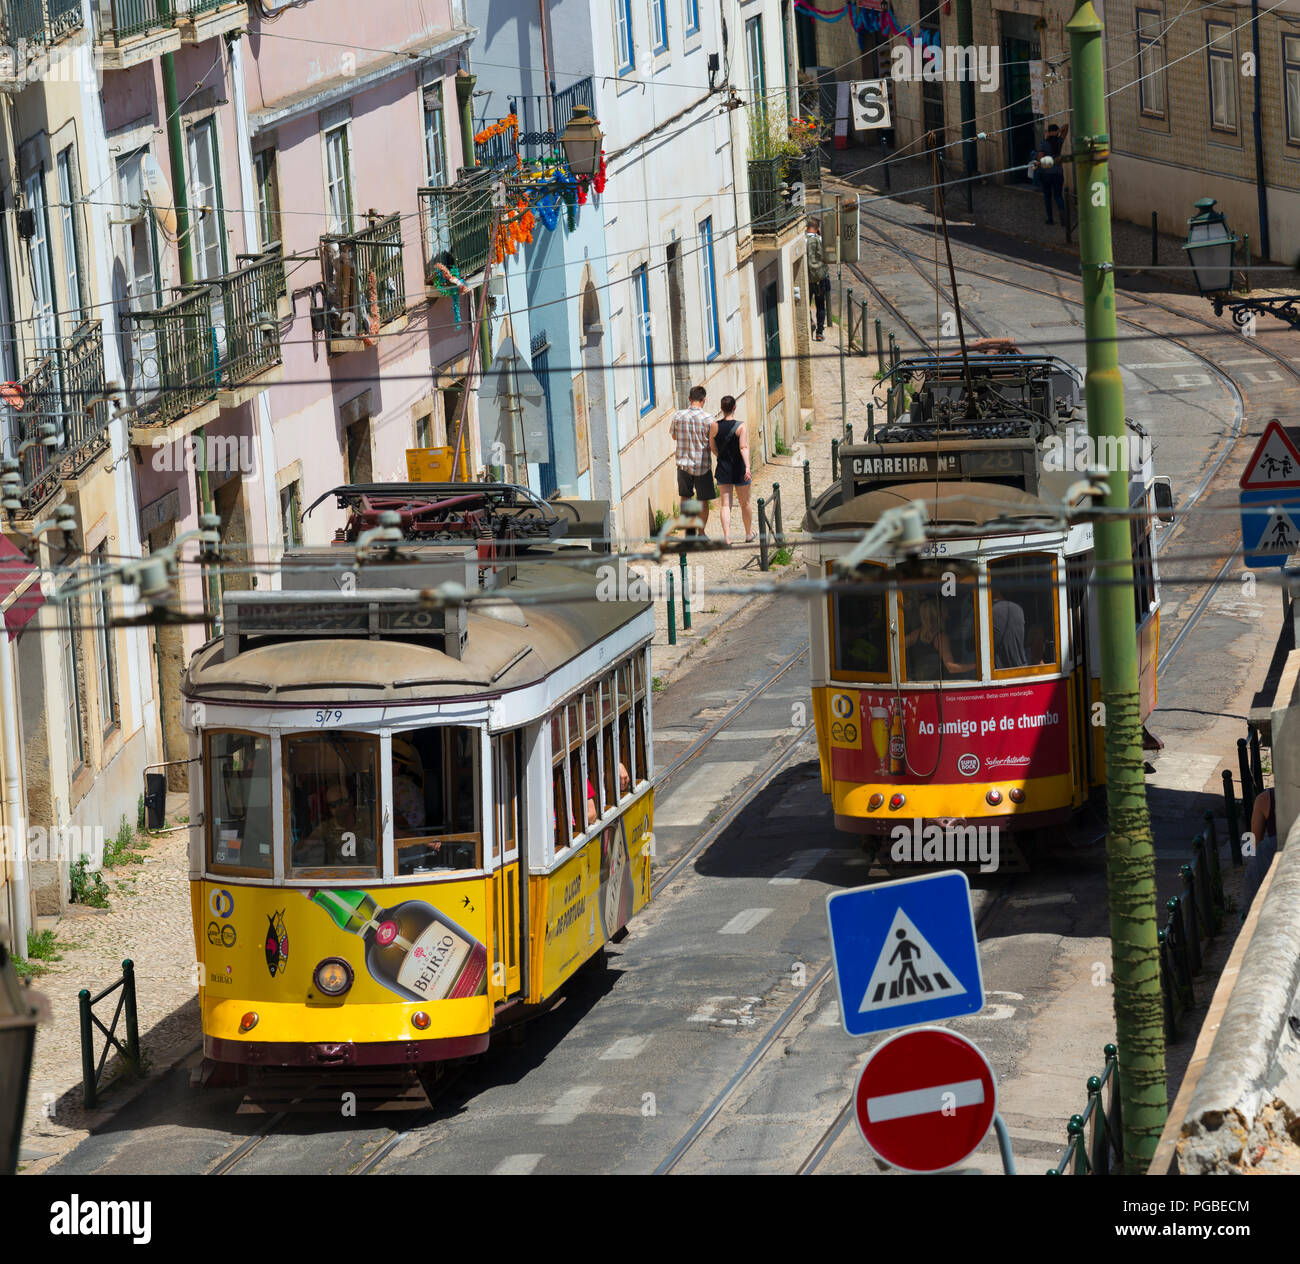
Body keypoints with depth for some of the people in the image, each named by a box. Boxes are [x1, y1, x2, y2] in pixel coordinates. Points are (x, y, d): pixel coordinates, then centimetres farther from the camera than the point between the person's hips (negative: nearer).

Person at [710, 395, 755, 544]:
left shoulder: (715, 426, -4)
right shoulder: (740, 426, -12)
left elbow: (712, 446, 9)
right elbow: (744, 447, -21)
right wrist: (747, 466, -27)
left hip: (723, 470, 2)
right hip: (739, 469, -2)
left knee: (726, 505, 0)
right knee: (745, 504, 15)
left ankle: (727, 536, -15)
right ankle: (749, 534, 31)